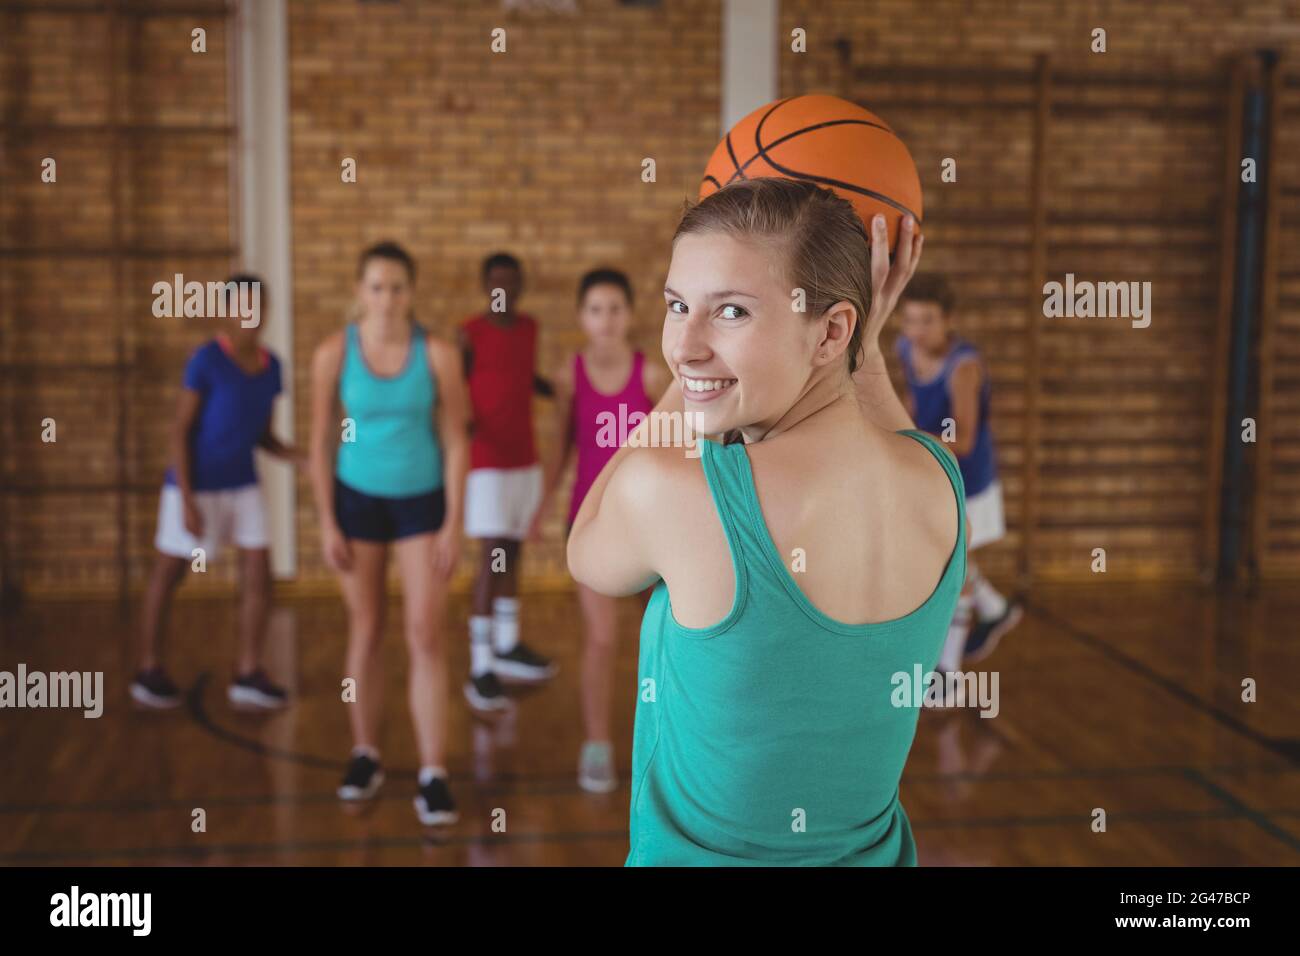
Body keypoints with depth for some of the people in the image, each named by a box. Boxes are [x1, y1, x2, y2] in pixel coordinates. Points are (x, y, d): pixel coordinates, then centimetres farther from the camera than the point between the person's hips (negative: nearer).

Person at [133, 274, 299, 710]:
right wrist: (186, 499, -18)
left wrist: (298, 457, -9)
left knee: (259, 574, -2)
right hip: (195, 483, -6)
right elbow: (180, 429, -15)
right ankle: (148, 667, 24)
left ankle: (248, 673, 7)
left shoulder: (271, 365, 2)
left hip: (244, 485, 6)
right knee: (169, 573, 8)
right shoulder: (206, 359, -16)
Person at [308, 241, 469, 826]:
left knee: (425, 636, -6)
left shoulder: (438, 355, -8)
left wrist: (453, 525, -6)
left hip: (421, 502, -1)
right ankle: (364, 757, 25)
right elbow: (321, 443, 0)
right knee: (365, 634, 9)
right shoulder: (334, 354, -6)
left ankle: (433, 776, -2)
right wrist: (328, 524, -3)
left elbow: (456, 443, -4)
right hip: (358, 499, 1)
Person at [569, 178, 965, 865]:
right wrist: (866, 351, 9)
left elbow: (588, 557, -5)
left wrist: (684, 392, -5)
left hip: (691, 856, -5)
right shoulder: (941, 479, -15)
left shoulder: (663, 492, -30)